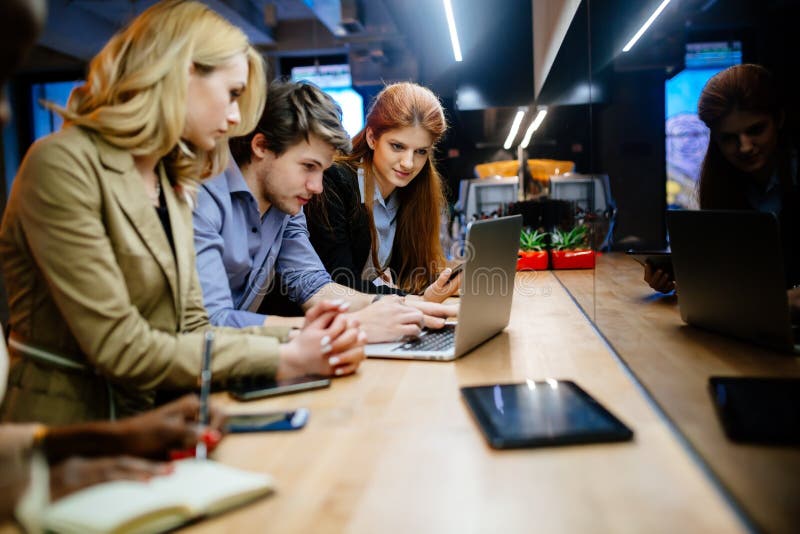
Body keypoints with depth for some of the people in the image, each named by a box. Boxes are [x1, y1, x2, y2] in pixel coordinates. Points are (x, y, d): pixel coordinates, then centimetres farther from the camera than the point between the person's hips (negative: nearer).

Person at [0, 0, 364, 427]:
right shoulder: (63, 164, -14)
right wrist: (282, 360, -18)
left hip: (148, 421, 6)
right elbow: (119, 348, -20)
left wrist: (294, 342, -12)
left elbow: (191, 330, 4)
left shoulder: (173, 187, 10)